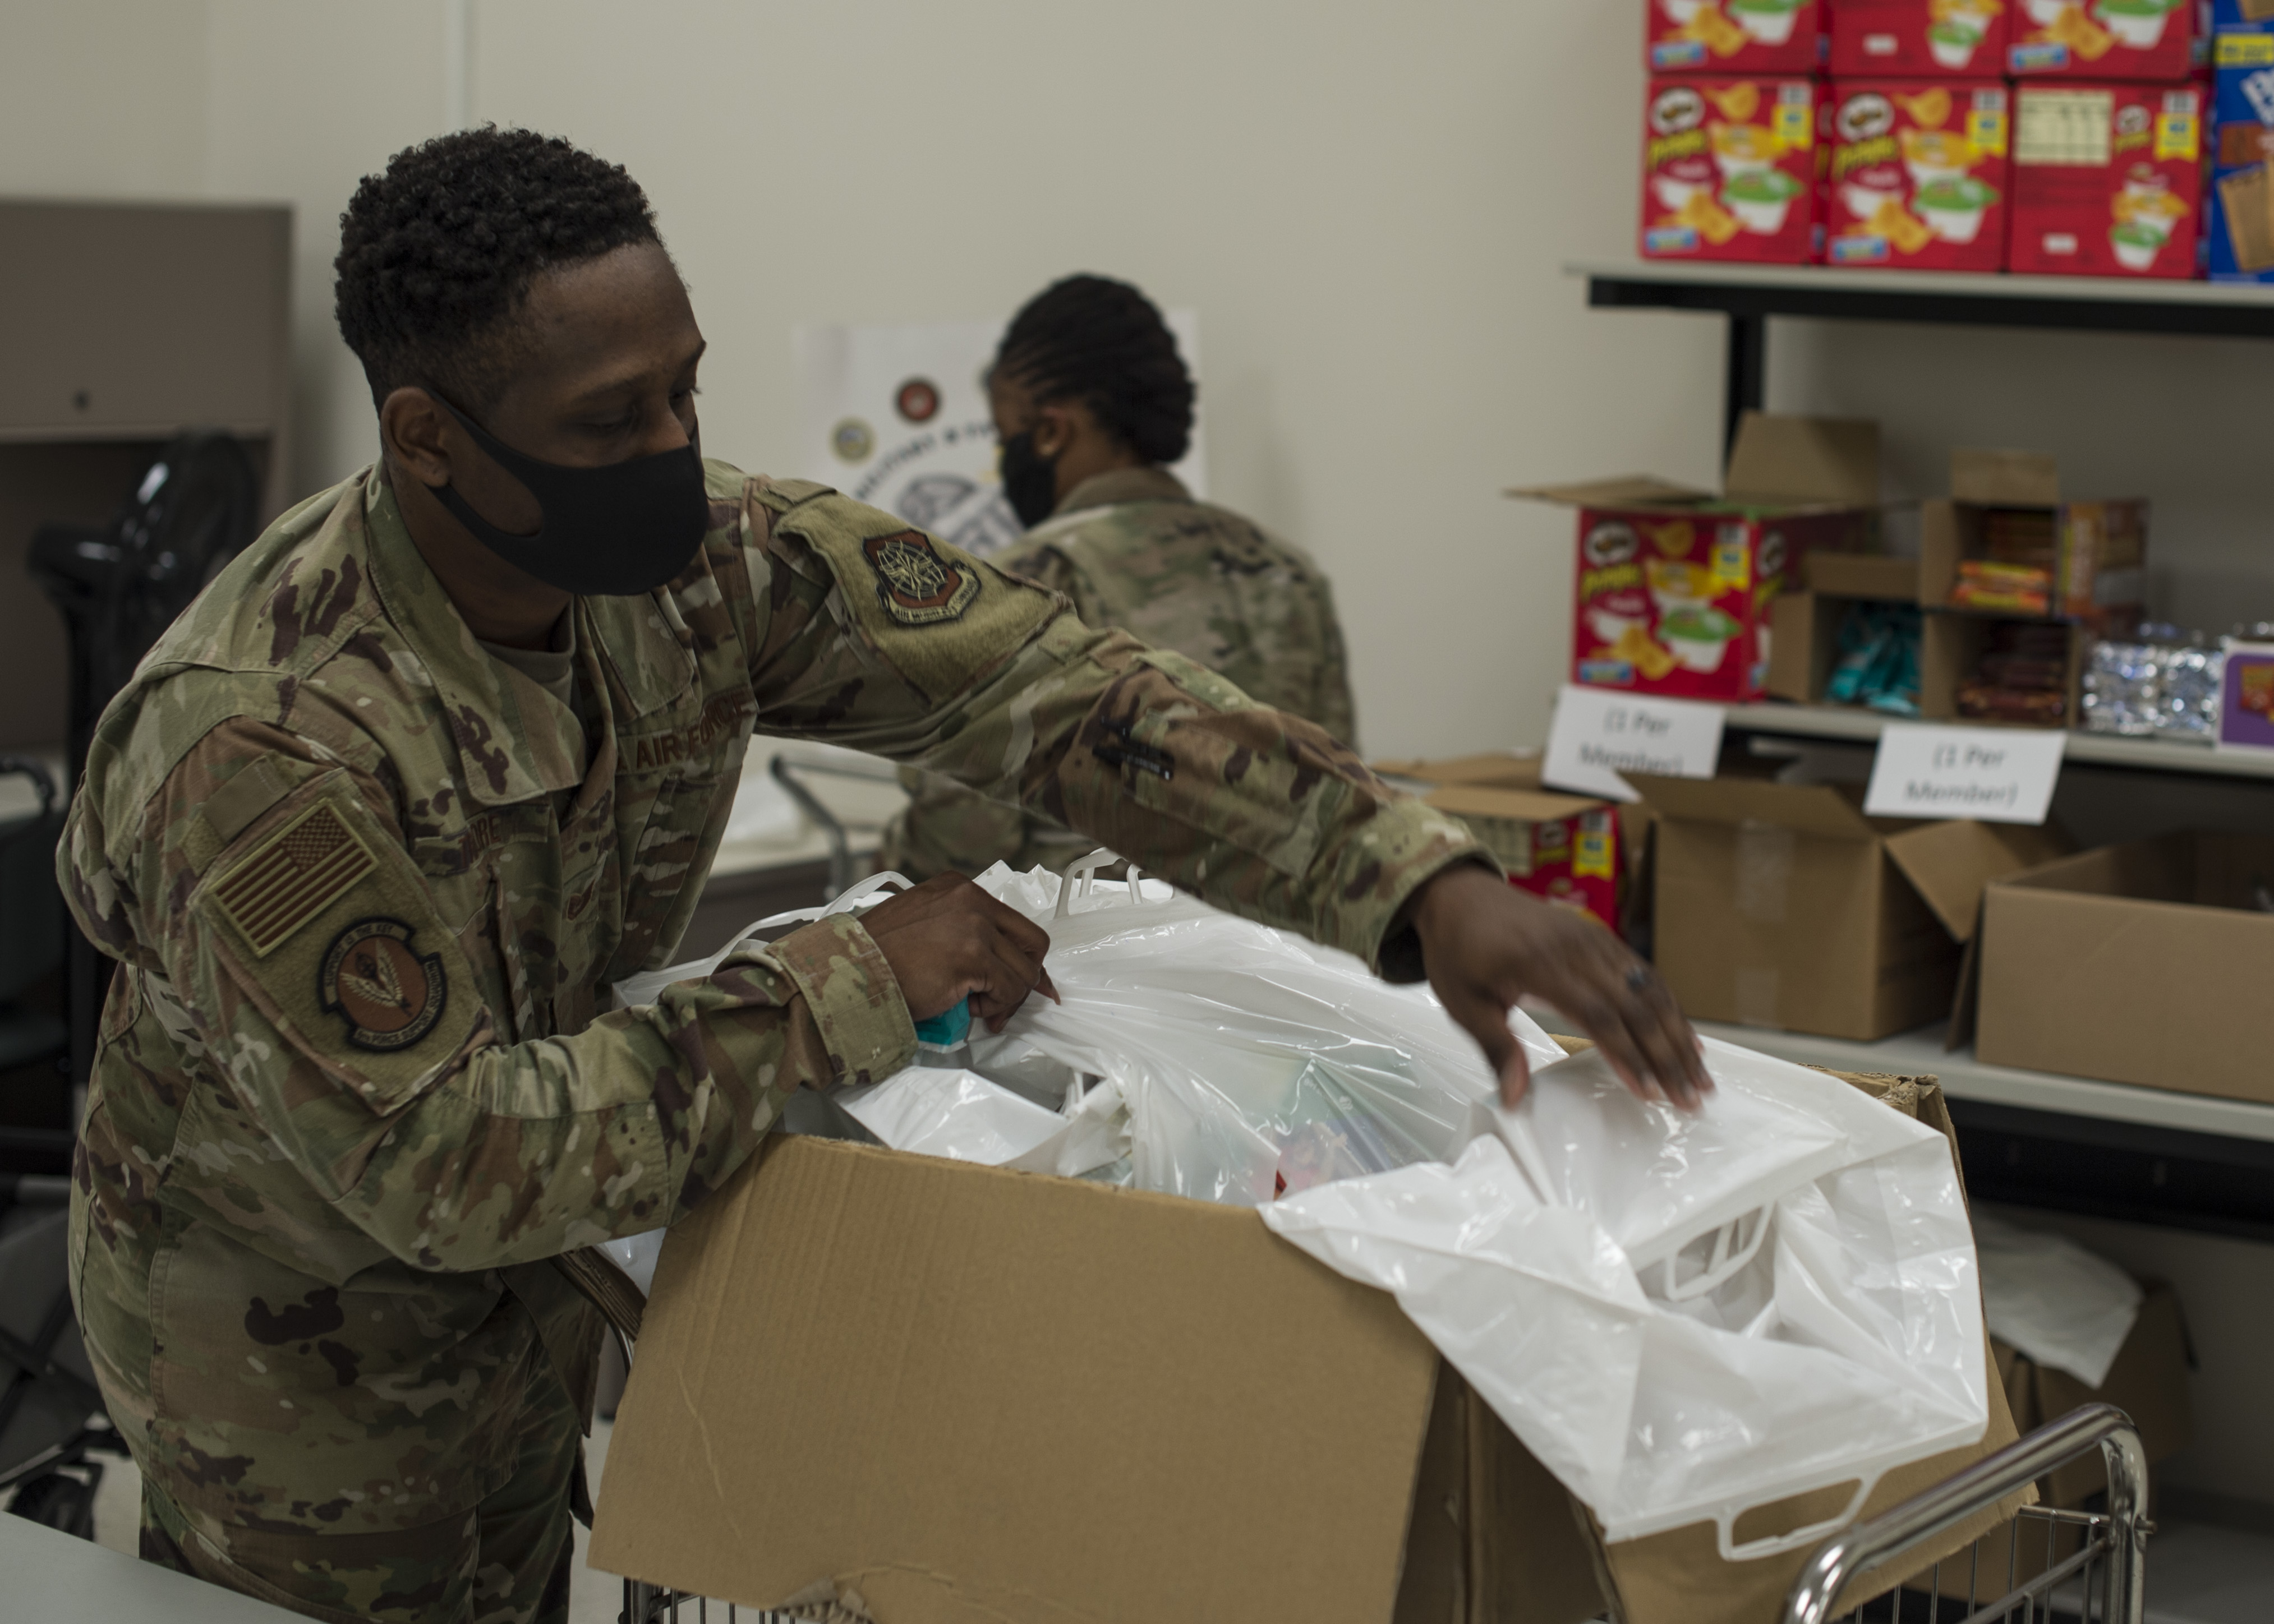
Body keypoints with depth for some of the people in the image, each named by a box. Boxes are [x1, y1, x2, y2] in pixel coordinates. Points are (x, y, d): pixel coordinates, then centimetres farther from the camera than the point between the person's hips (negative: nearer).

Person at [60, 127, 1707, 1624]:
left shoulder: (702, 559, -17)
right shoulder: (270, 742, -35)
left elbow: (1039, 684, -20)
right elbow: (444, 1162, -33)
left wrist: (1422, 885, -31)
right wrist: (847, 992, -30)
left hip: (530, 1274, 6)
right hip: (302, 1350, -6)